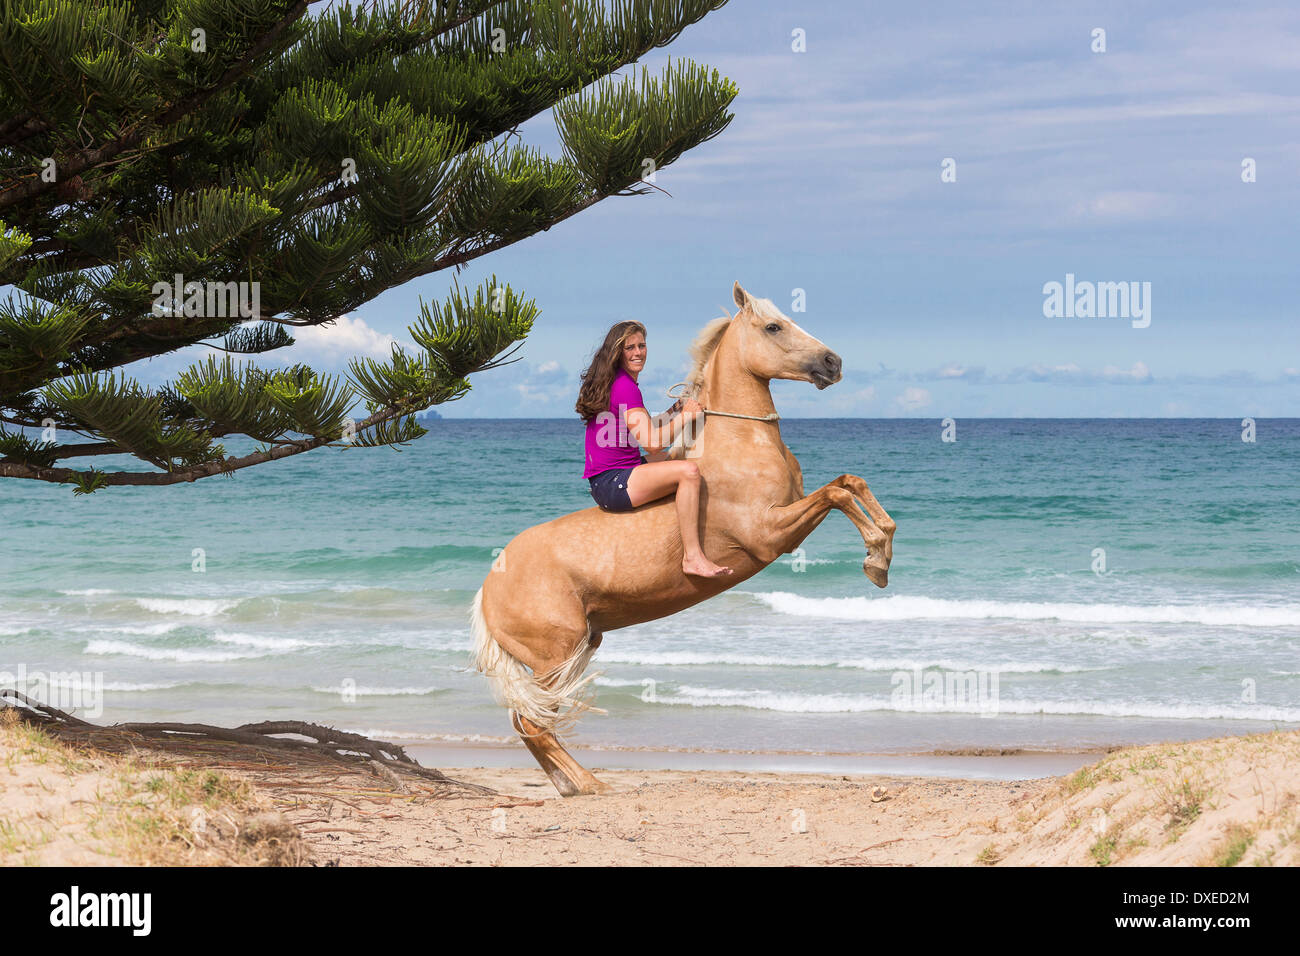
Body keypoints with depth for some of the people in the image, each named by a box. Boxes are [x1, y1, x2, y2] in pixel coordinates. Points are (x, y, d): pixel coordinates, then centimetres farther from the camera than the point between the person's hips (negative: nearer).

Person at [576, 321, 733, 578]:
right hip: (613, 483, -11)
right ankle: (692, 557, -25)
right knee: (688, 471, -23)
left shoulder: (614, 383, 16)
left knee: (667, 460, 34)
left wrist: (675, 411, 12)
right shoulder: (626, 387, -16)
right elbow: (652, 443, -21)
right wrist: (686, 416, -9)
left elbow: (642, 429, 24)